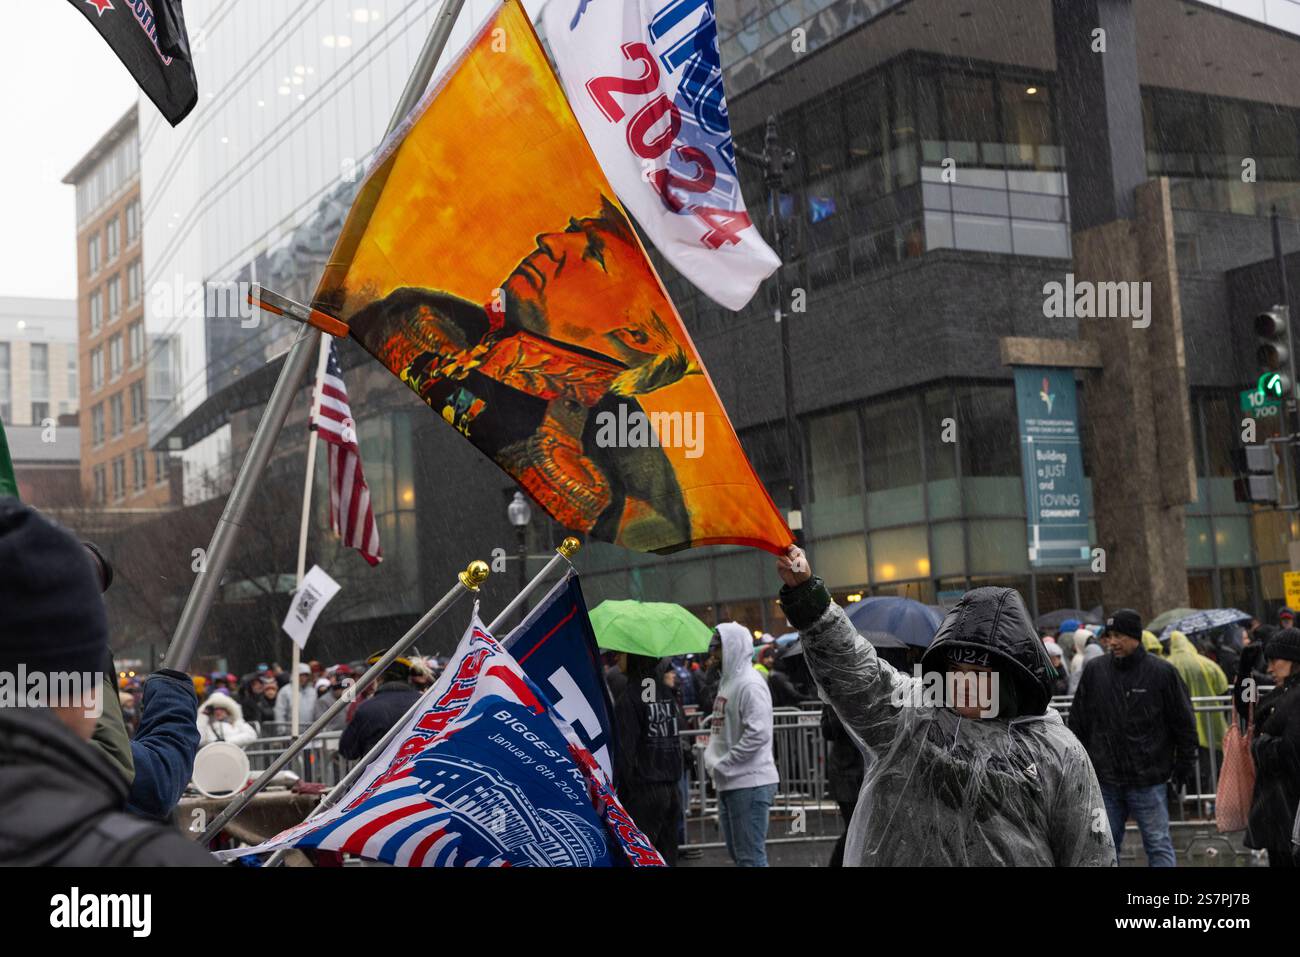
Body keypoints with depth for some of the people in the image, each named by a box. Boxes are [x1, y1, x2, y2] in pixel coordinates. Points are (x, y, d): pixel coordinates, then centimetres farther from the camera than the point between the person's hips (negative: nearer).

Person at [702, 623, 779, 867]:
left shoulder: (750, 684, -15)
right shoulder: (727, 681, 14)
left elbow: (758, 734, -23)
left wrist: (722, 765, -18)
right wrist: (711, 757, 6)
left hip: (750, 782, -10)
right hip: (728, 782, 10)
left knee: (750, 856, -5)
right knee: (737, 852, 17)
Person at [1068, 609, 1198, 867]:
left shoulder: (1162, 672, -3)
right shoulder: (1094, 670, 3)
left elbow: (1183, 723, 2)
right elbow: (1078, 722, 10)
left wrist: (1185, 766, 1)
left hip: (1148, 780, -3)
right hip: (1105, 780, 3)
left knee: (1158, 845, 2)